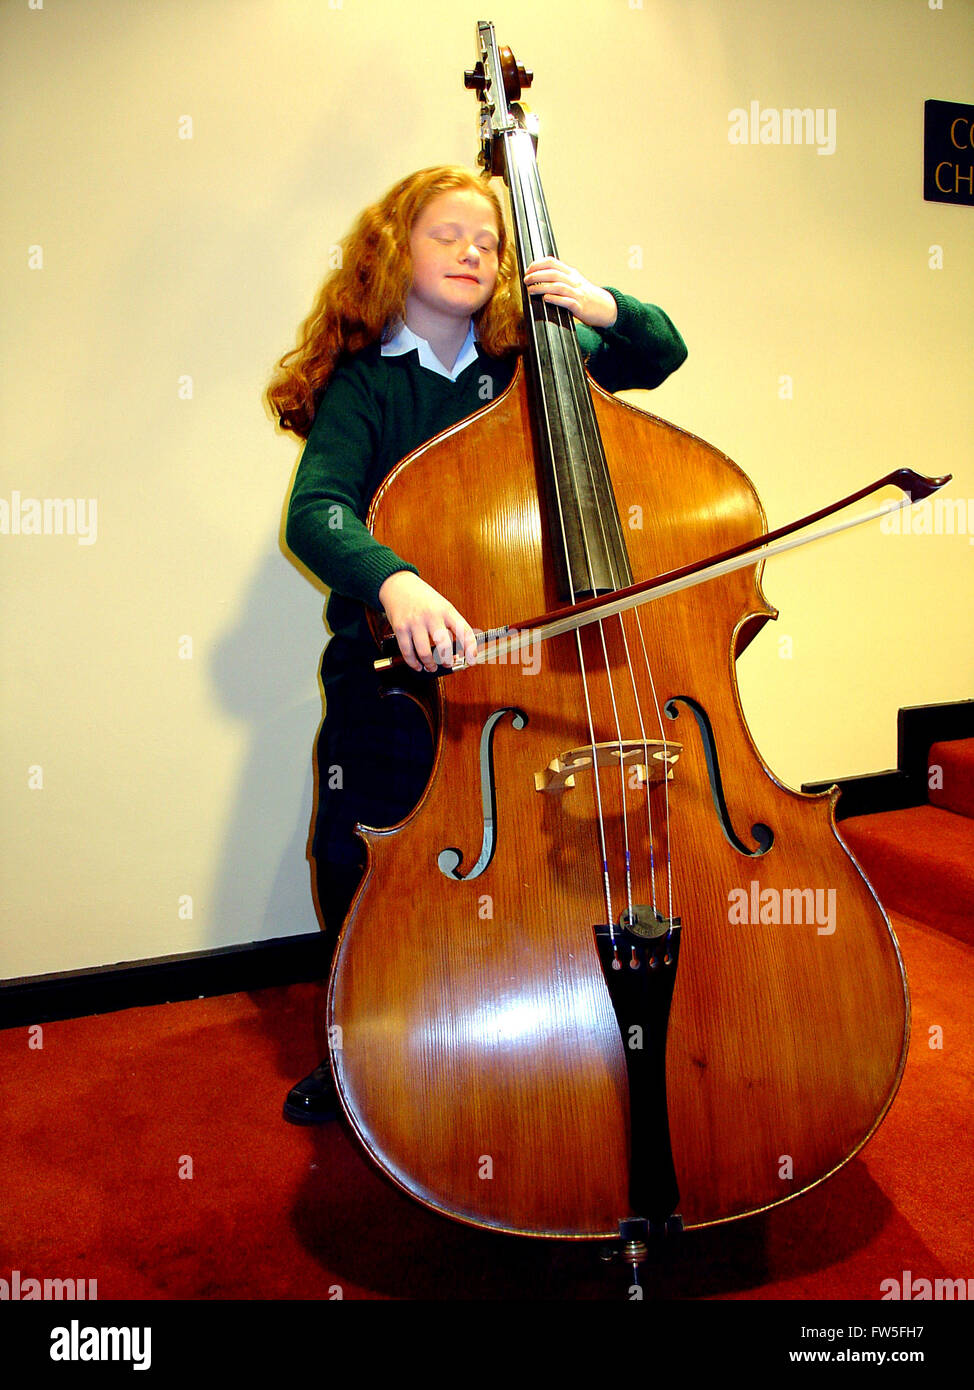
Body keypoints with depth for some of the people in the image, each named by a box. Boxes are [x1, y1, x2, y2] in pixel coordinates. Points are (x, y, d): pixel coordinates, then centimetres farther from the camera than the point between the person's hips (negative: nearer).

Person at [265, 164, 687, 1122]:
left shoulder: (522, 362, 9)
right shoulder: (362, 384, -2)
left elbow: (661, 353, 17)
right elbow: (317, 511, -20)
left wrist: (607, 309, -5)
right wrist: (393, 581, -40)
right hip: (395, 651, -2)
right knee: (356, 842, -10)